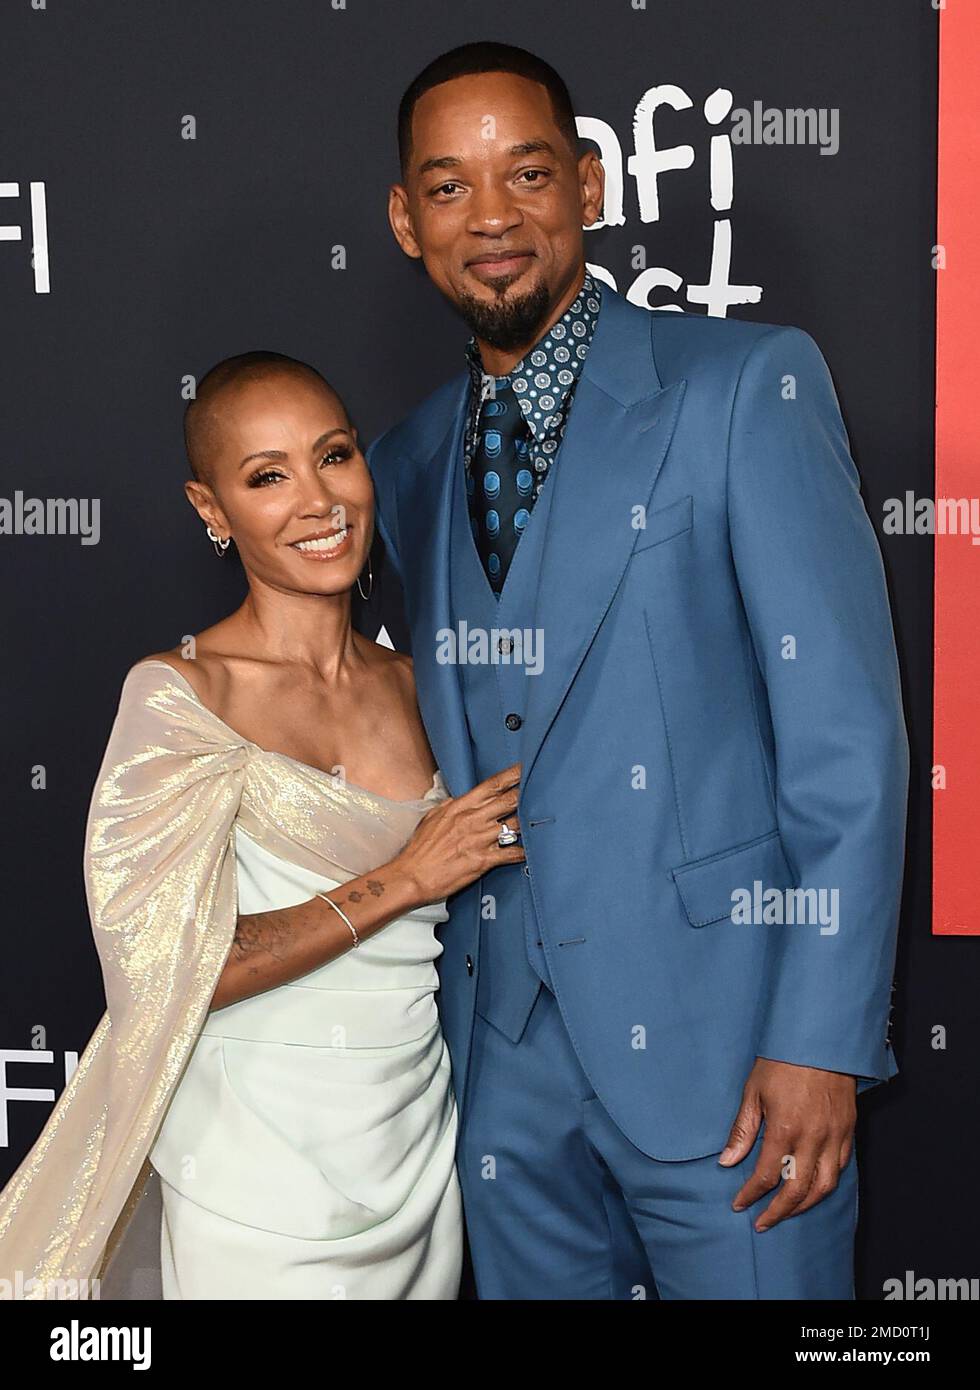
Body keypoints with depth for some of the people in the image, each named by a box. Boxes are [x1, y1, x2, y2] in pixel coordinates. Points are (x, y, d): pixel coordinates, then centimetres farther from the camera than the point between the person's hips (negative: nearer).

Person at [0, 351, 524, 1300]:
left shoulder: (408, 683, 5)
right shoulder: (178, 693, -13)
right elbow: (175, 968, -19)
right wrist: (405, 879, -17)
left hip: (421, 1150, 6)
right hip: (261, 1178, -5)